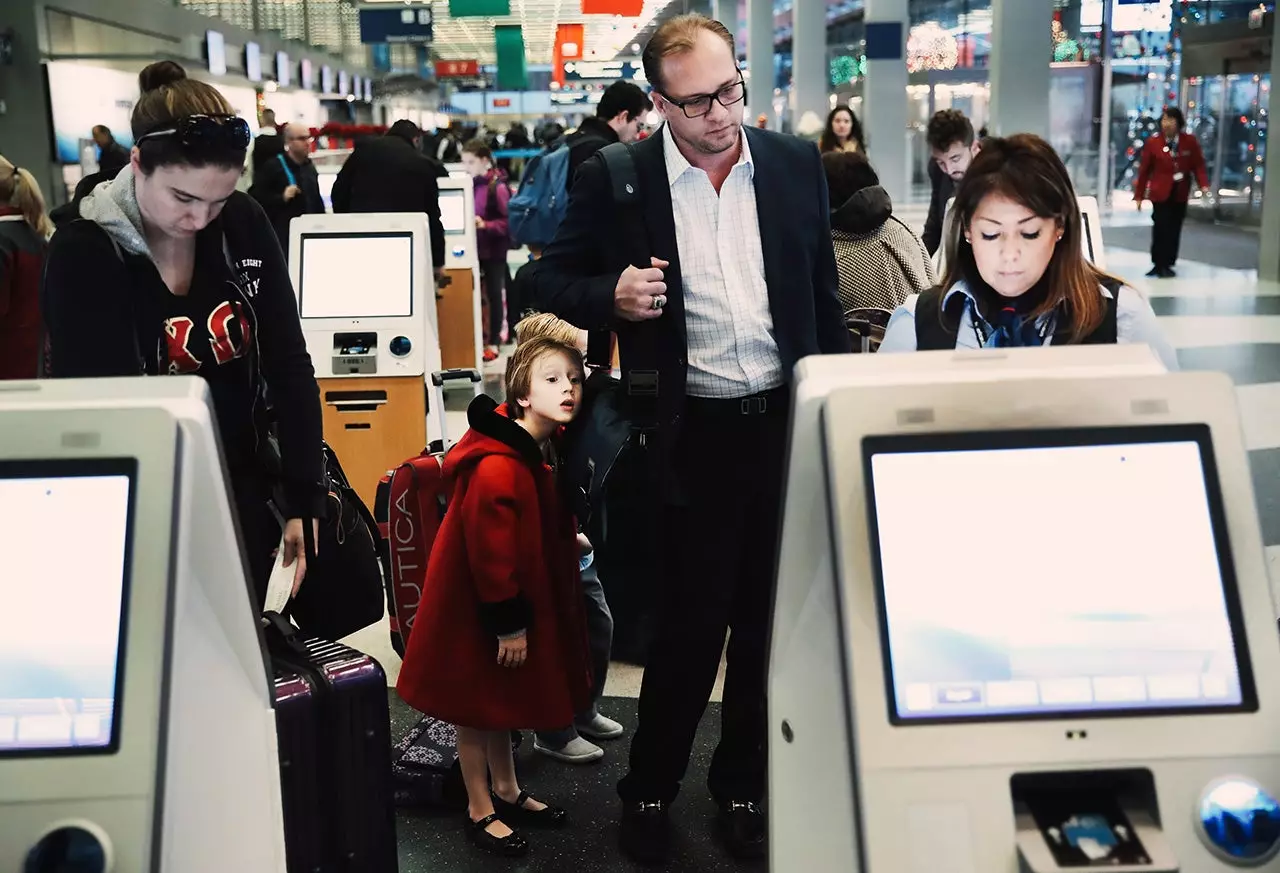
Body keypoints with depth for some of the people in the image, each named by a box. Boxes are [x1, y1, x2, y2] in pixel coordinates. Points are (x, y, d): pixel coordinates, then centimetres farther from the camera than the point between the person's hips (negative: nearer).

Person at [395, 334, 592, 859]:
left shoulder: (543, 449, 2)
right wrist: (508, 623, -22)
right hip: (477, 604, -9)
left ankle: (508, 793, 38)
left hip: (519, 596, 9)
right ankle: (480, 811, 22)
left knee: (502, 697, 22)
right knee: (476, 703, 7)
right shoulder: (498, 465, -29)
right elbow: (490, 551, -27)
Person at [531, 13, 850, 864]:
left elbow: (824, 296, 9)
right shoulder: (615, 179, -5)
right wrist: (611, 295, -18)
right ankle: (650, 789, 28)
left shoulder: (796, 163, 3)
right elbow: (554, 280, 3)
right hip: (692, 435, -3)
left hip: (787, 424, 3)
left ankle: (744, 786, 33)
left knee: (771, 617, 13)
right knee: (692, 621, 5)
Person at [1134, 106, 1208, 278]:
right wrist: (1139, 195, -1)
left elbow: (1198, 165, 1)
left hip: (1180, 193, 3)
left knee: (1174, 230, 8)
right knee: (1161, 230, -6)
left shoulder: (1190, 142, 0)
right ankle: (1159, 265, 4)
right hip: (1160, 193, -3)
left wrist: (1203, 185, -14)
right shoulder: (1152, 143, -5)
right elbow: (1144, 170, -2)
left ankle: (1167, 264, 18)